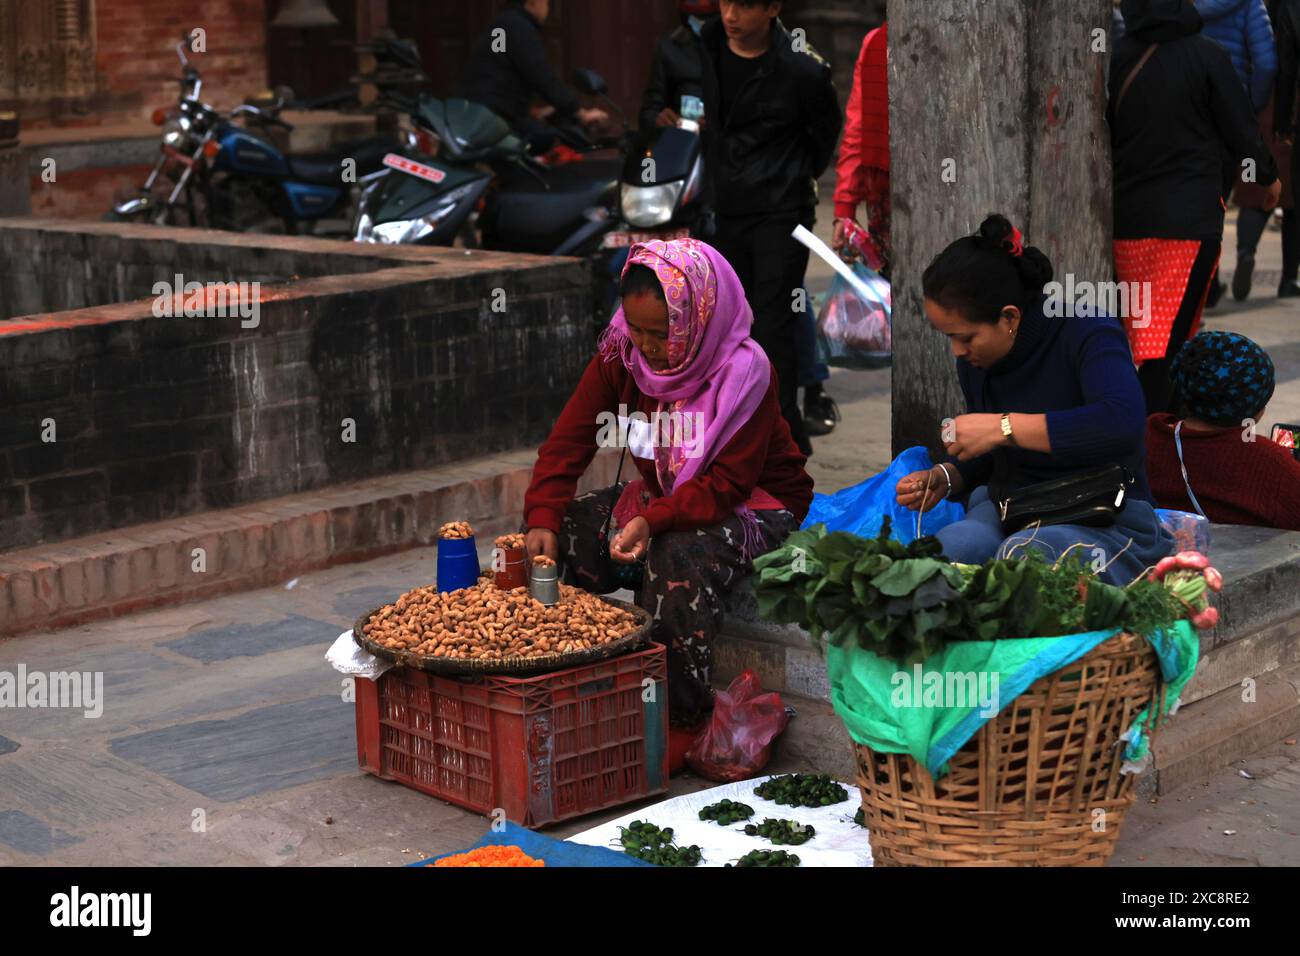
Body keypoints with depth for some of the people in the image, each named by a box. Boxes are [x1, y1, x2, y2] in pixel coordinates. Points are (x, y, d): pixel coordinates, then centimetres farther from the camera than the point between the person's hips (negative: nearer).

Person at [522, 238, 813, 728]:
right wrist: (542, 517, -26)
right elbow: (570, 438, -12)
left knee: (681, 557, -36)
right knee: (569, 526, -15)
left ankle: (680, 715, -21)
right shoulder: (621, 356, -9)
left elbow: (727, 483, -28)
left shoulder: (746, 374, -25)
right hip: (666, 490, 6)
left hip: (753, 502, -6)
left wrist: (654, 520, -42)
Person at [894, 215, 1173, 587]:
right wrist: (945, 478, 1)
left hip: (1103, 520, -4)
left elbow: (1122, 423, -33)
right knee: (955, 542, -32)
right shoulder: (975, 359, 8)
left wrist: (1004, 426, -30)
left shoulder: (1087, 330, -13)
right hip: (1009, 511, 4)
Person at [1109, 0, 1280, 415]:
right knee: (1170, 338, -4)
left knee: (1143, 334, 17)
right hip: (1191, 218, -4)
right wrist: (1269, 176, 17)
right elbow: (1241, 131, -2)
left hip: (1126, 217, 4)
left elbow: (1103, 135, 7)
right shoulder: (1207, 56, -9)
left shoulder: (1116, 59, -1)